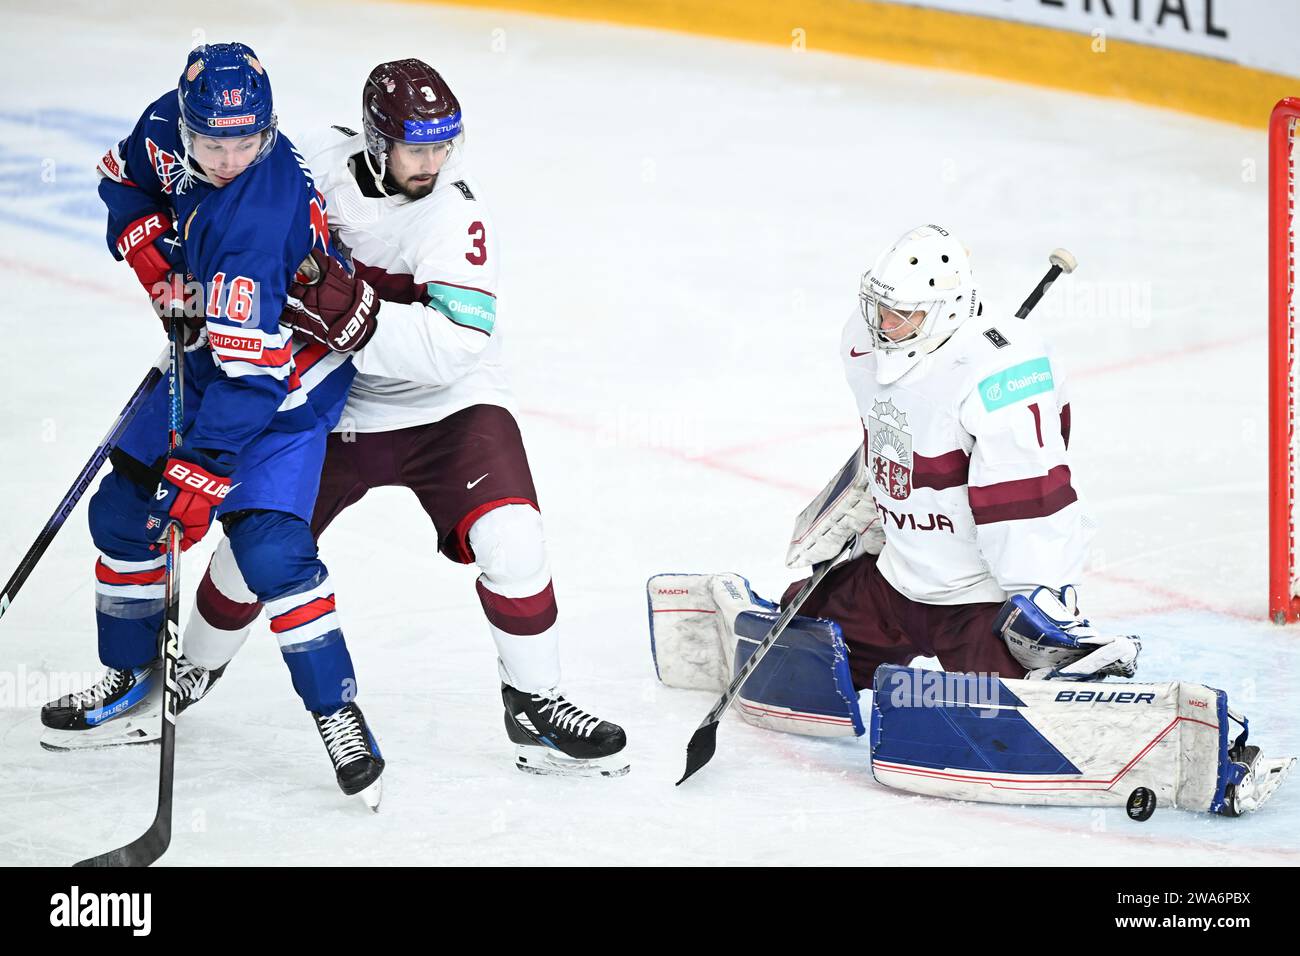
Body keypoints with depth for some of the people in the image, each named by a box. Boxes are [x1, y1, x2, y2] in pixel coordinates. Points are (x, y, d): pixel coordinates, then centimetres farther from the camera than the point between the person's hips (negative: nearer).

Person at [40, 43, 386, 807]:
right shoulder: (170, 126, -14)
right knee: (123, 509, 11)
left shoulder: (257, 221, -35)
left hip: (289, 375, -8)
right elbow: (125, 178, 10)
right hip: (209, 348, 8)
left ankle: (338, 714, -8)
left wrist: (201, 471, -36)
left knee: (270, 548, -21)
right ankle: (135, 686, 27)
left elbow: (248, 374, -36)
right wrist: (151, 250, -8)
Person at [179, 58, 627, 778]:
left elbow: (451, 347, -33)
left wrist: (353, 318, -43)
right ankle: (189, 673, 32)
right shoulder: (322, 160, -11)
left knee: (508, 538, -21)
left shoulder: (456, 216, -23)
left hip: (446, 405, -3)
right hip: (331, 403, 3)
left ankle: (533, 705, -2)